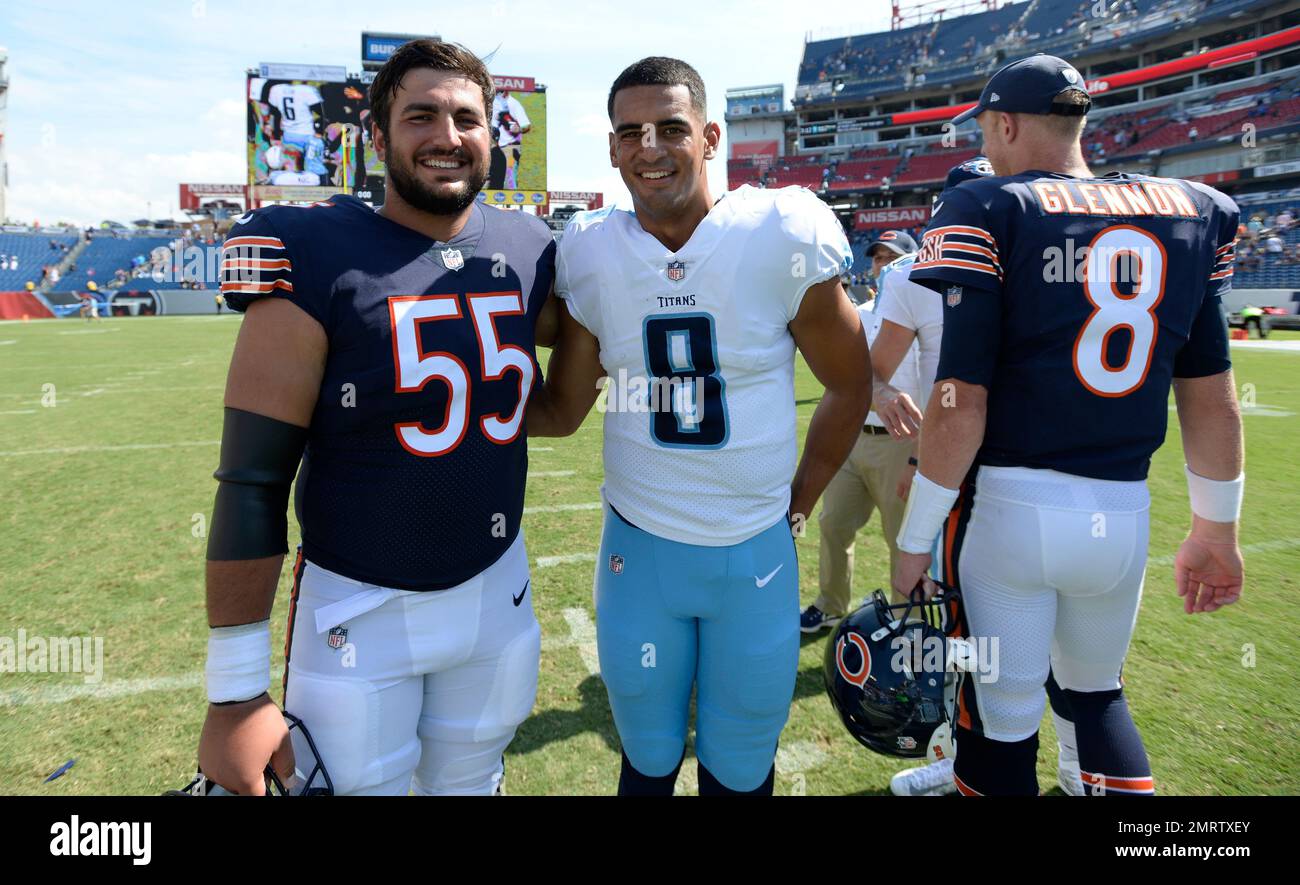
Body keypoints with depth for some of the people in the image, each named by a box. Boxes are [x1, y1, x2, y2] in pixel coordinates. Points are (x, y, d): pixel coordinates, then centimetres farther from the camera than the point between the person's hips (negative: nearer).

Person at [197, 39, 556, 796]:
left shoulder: (529, 251, -1)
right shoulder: (317, 262, -15)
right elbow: (252, 484, -14)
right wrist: (236, 692, -14)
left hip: (498, 594, 5)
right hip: (358, 609, -4)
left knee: (470, 784, 22)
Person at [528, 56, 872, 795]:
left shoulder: (781, 236, -13)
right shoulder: (591, 252, -6)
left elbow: (851, 387, -1)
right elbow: (561, 411, 2)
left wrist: (797, 504, 2)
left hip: (757, 554, -1)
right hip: (640, 549, 2)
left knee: (741, 769, 16)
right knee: (648, 759, 17)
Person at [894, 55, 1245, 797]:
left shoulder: (990, 213, -8)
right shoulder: (1192, 213, 6)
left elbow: (961, 401, -15)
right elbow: (1212, 396, 7)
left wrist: (915, 539, -7)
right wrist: (1217, 528, 18)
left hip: (1008, 506, -4)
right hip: (1124, 515, 5)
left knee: (1001, 723, 11)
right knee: (1097, 695, 28)